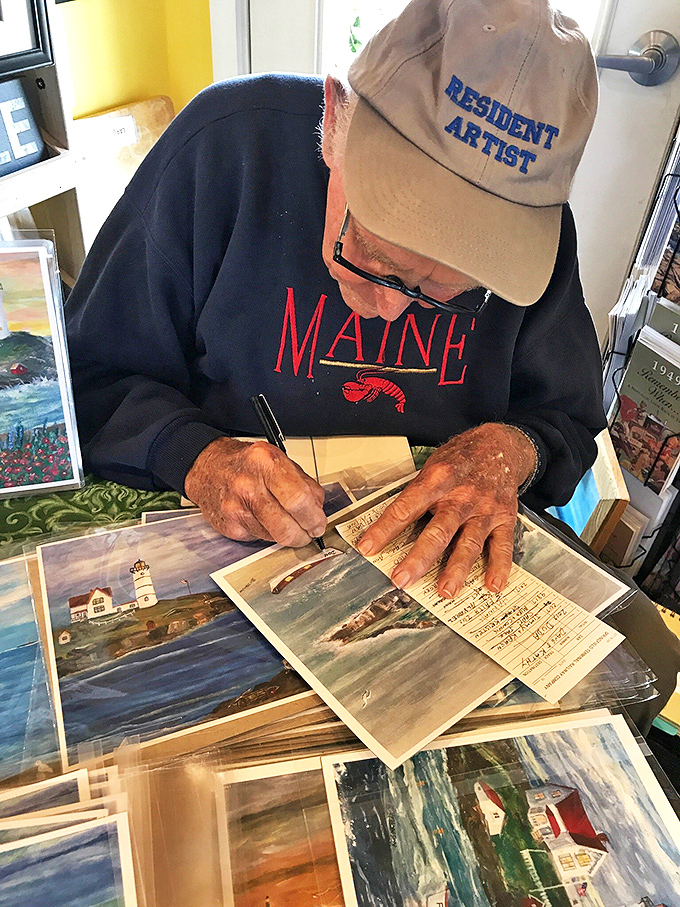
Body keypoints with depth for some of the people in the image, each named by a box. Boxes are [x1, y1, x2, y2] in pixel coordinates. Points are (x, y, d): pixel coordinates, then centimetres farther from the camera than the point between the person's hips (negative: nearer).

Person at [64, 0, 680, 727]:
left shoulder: (540, 225, -8)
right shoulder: (227, 144, -15)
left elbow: (568, 420, 5)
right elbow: (88, 375, -8)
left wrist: (510, 449, -16)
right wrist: (192, 455, -25)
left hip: (436, 556, 3)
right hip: (224, 537, -2)